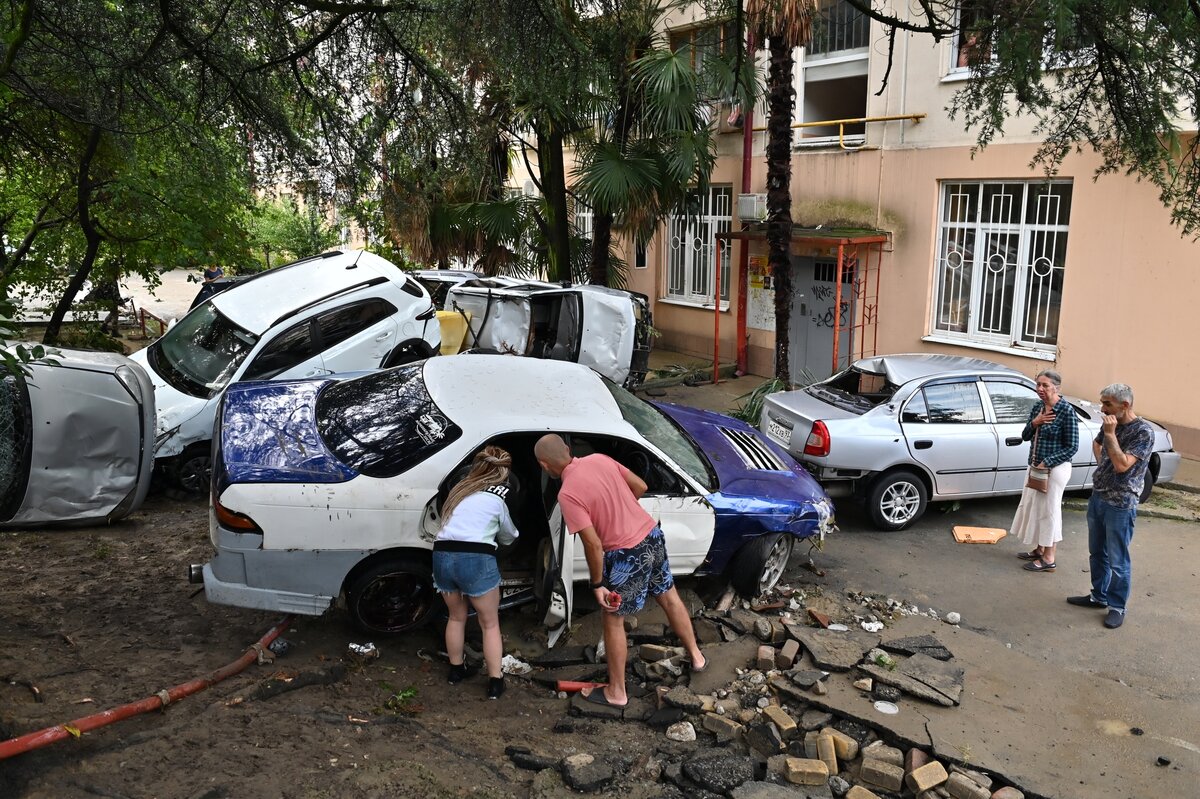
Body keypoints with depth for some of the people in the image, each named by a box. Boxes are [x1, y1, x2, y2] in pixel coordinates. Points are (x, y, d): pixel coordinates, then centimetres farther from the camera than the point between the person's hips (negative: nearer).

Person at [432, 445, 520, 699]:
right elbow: (508, 537, 21)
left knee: (456, 616, 26)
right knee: (490, 623, 11)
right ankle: (495, 682, 13)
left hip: (443, 555, 5)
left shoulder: (460, 490, 21)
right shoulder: (497, 499, 7)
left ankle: (456, 670, 37)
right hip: (475, 559, -5)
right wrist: (513, 535, 44)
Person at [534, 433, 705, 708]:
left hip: (626, 554, -7)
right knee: (670, 598, 26)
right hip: (652, 535, 7)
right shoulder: (599, 459, -1)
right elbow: (640, 487, 8)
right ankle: (696, 656, 44)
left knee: (613, 621, 12)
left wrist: (597, 584, -9)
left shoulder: (567, 494, -20)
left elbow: (593, 544, -21)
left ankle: (616, 693, 26)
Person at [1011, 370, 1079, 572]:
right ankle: (1038, 549, 32)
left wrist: (1046, 463, -18)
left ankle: (1048, 559, 12)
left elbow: (1072, 447, -15)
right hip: (1036, 466, 8)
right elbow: (1025, 436, 11)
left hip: (1054, 468, -8)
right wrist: (1034, 423, -10)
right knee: (1033, 507, 16)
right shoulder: (1037, 408, 5)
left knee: (1049, 510, 1)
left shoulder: (1066, 411, -16)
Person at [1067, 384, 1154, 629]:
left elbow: (1122, 465, -24)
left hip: (1120, 505, -8)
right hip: (1097, 497, 8)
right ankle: (1099, 595, 32)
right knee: (1097, 553, 18)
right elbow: (1097, 444, 28)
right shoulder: (1110, 424, 6)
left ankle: (1117, 607, 13)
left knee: (1117, 560, 1)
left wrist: (1110, 434, -21)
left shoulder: (1143, 432, -16)